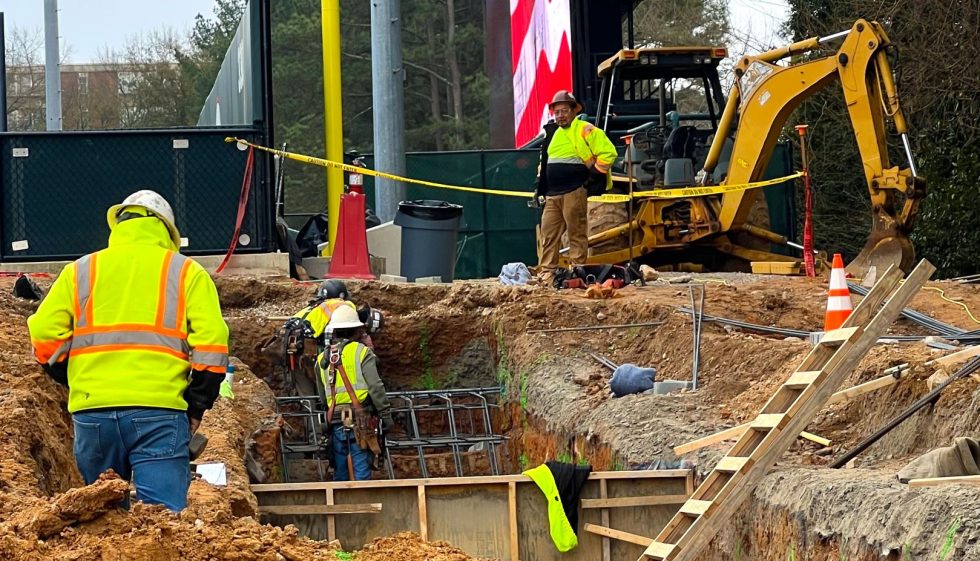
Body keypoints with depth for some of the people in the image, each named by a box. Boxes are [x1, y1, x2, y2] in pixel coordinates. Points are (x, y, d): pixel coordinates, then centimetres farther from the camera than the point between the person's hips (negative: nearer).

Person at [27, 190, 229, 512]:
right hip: (159, 411, -2)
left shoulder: (80, 271, 15)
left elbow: (44, 335, 5)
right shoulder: (186, 272, 9)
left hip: (91, 413, 2)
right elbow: (211, 342, -2)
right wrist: (197, 406, 7)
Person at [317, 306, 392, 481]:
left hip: (336, 422, 5)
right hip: (360, 421, -5)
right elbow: (375, 387, -8)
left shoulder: (322, 359, 13)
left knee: (340, 473, 10)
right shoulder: (362, 352, -3)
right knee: (362, 471, -5)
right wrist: (386, 414, -2)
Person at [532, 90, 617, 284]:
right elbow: (544, 163, 30)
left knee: (577, 234, -3)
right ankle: (546, 272, 8)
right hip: (552, 194, 8)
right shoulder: (552, 133, 20)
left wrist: (594, 175, -11)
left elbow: (608, 153, -11)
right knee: (548, 233, 5)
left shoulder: (585, 131, -5)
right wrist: (539, 188, 24)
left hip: (574, 193, -7)